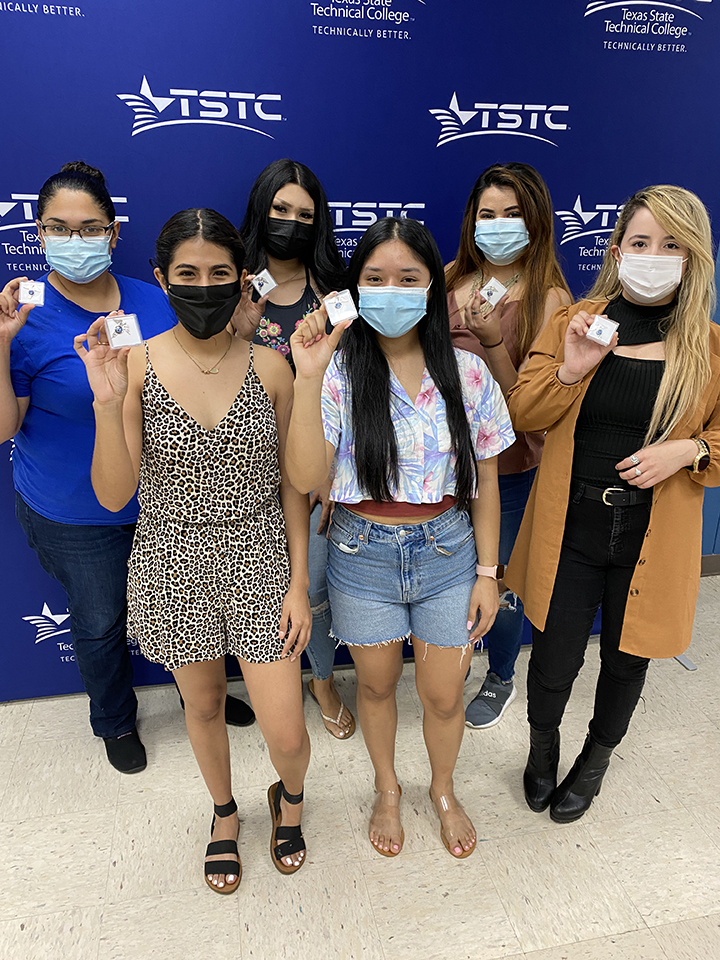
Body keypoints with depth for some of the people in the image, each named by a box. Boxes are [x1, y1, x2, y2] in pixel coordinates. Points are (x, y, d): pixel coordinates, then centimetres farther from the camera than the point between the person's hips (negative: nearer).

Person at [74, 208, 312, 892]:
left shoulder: (270, 368, -7)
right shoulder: (133, 364, -9)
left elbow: (293, 486, -1)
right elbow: (113, 495, -12)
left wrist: (299, 584, -3)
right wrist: (107, 401, -26)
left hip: (260, 562, 0)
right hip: (174, 564, 1)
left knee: (286, 737, 2)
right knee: (203, 707, 22)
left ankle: (290, 796, 41)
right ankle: (224, 812, 53)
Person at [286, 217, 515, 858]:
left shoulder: (467, 373, -5)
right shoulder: (338, 372, -10)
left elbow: (485, 482, 1)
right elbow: (306, 478, -22)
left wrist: (487, 571, 1)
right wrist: (308, 378, -29)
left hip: (447, 550, 1)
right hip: (364, 554, -1)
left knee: (444, 695, 14)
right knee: (377, 684, 19)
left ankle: (444, 790, 46)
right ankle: (387, 789, 49)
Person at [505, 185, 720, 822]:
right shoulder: (572, 323, -1)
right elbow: (521, 413, -2)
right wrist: (568, 370, -19)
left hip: (653, 539, 1)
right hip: (570, 530, 0)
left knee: (627, 660, 18)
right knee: (554, 662, 7)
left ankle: (598, 755, 49)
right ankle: (543, 741, 44)